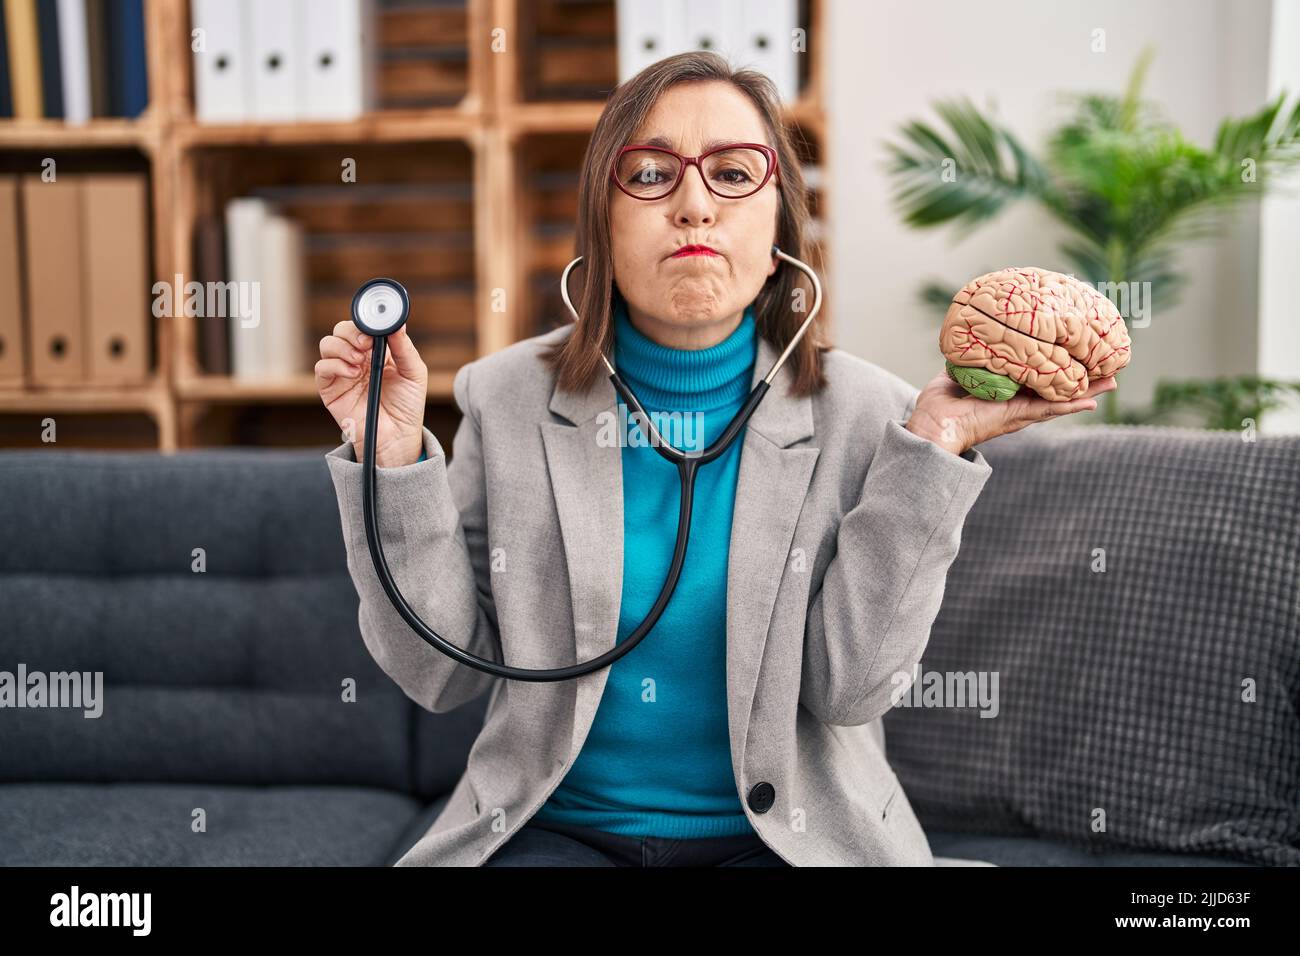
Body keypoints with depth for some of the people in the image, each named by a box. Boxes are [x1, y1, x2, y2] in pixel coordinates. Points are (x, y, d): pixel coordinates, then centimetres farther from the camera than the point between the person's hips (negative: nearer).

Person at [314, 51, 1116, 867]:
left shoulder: (864, 414, -4)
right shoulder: (510, 398, -2)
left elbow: (849, 686, -11)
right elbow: (442, 674, -3)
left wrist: (932, 447, -15)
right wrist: (395, 456, -13)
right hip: (559, 824, 0)